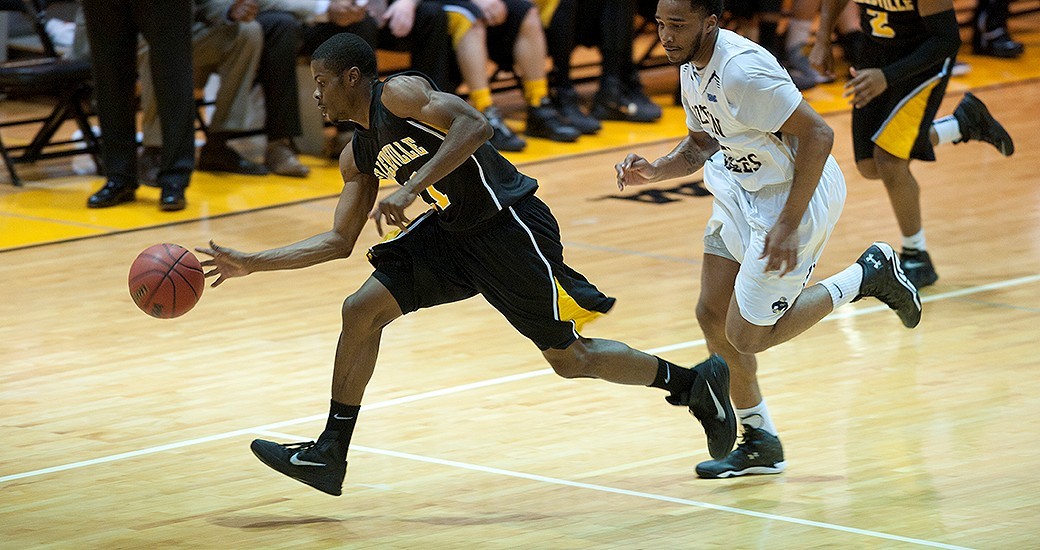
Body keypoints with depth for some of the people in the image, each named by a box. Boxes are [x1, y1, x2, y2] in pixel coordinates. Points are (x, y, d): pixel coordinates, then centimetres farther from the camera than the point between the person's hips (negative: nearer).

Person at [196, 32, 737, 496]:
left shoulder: (399, 94, -15)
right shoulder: (358, 156, 10)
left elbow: (475, 125, -30)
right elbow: (340, 240, 15)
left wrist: (410, 188, -34)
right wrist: (251, 264, 10)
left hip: (510, 224, -8)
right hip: (453, 232, 9)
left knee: (569, 358, -1)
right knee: (361, 310, -3)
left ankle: (696, 383, 18)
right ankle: (329, 455, 2)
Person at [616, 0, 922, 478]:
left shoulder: (741, 70, -28)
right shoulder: (693, 66, 2)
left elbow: (817, 135, -29)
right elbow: (700, 144, 18)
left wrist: (788, 225, -29)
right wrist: (653, 171, -2)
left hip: (798, 195, -9)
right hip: (743, 191, 9)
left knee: (746, 336, -5)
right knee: (713, 316, 7)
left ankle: (867, 276, 10)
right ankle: (761, 445, 21)